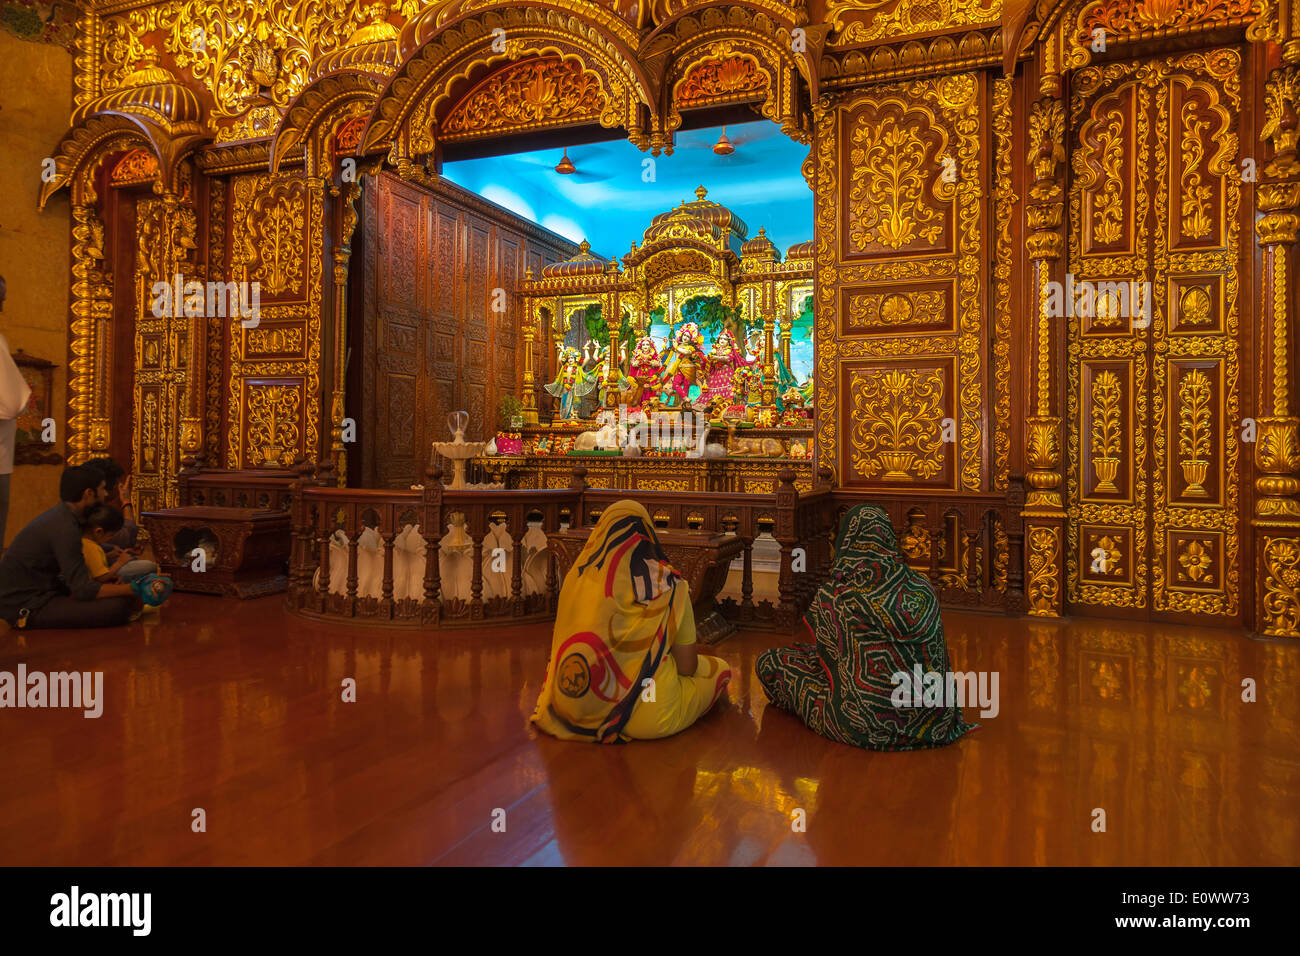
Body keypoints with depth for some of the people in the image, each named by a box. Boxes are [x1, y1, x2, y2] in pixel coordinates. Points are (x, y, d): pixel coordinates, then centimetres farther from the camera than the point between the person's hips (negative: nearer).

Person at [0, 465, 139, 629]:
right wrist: (131, 590, -19)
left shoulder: (59, 514, 6)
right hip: (26, 607, -9)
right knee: (117, 606, -24)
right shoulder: (64, 528, -24)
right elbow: (84, 590, -26)